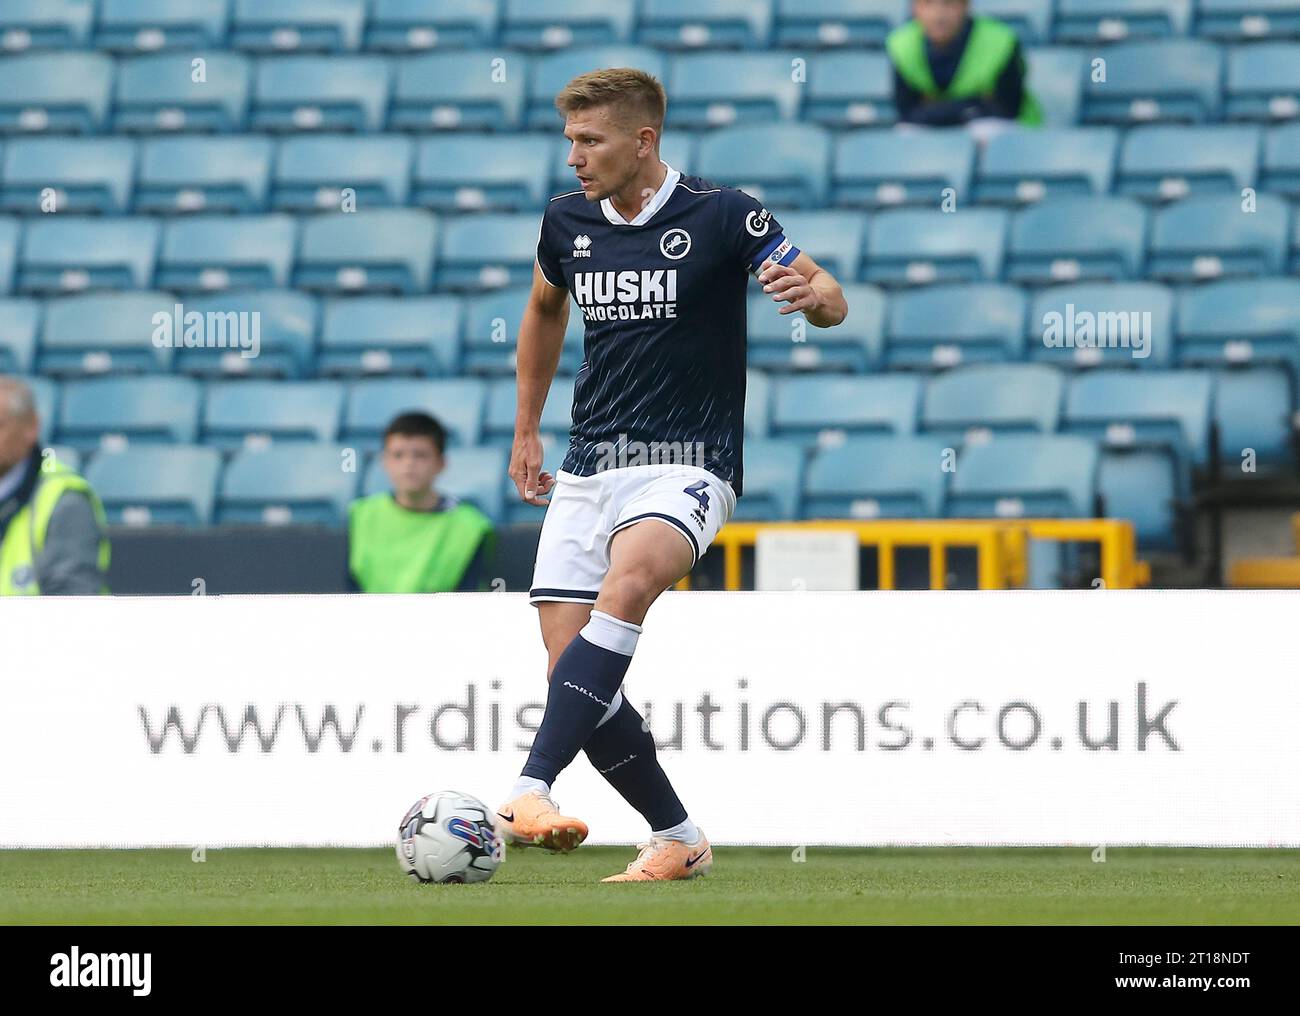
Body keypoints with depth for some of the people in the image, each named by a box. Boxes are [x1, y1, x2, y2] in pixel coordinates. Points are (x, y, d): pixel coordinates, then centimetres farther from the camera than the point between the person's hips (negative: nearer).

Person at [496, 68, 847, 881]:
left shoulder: (720, 216, -7)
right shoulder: (568, 222, 8)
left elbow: (831, 301, -2)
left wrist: (811, 292, -27)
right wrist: (526, 432, 28)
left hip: (686, 465, -6)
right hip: (587, 470, 6)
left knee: (627, 583, -35)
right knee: (570, 674, -5)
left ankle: (533, 789, -44)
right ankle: (678, 840, 12)